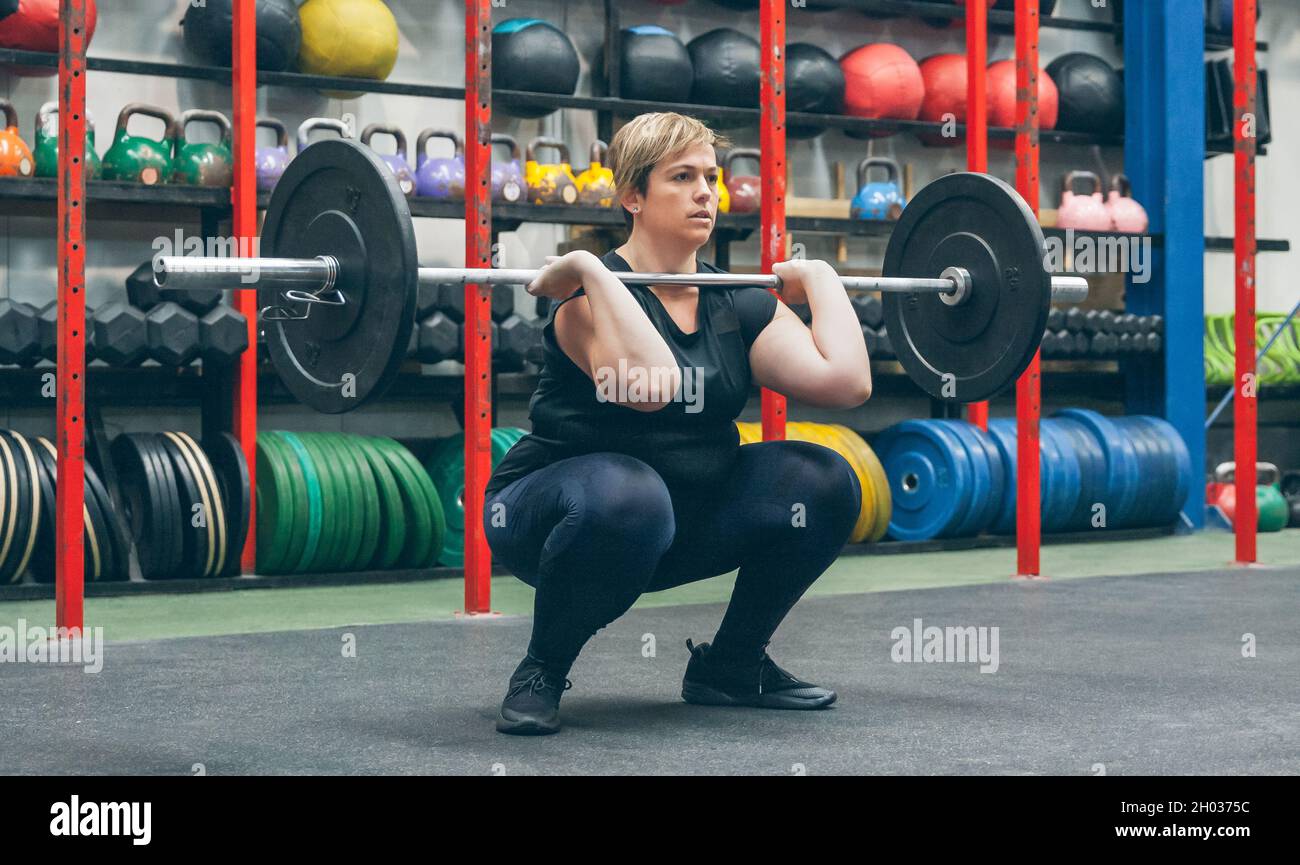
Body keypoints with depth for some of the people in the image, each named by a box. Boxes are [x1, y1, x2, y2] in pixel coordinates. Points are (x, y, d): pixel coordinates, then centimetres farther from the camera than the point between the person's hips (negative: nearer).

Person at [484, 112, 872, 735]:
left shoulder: (739, 305, 1)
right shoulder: (591, 298, -18)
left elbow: (846, 382, -13)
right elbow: (650, 386, -40)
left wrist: (819, 279, -1)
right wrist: (590, 271, -32)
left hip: (683, 520, 6)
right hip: (550, 512, -6)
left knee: (823, 481, -13)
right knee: (626, 495, -40)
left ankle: (730, 665, 6)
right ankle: (540, 673, -15)